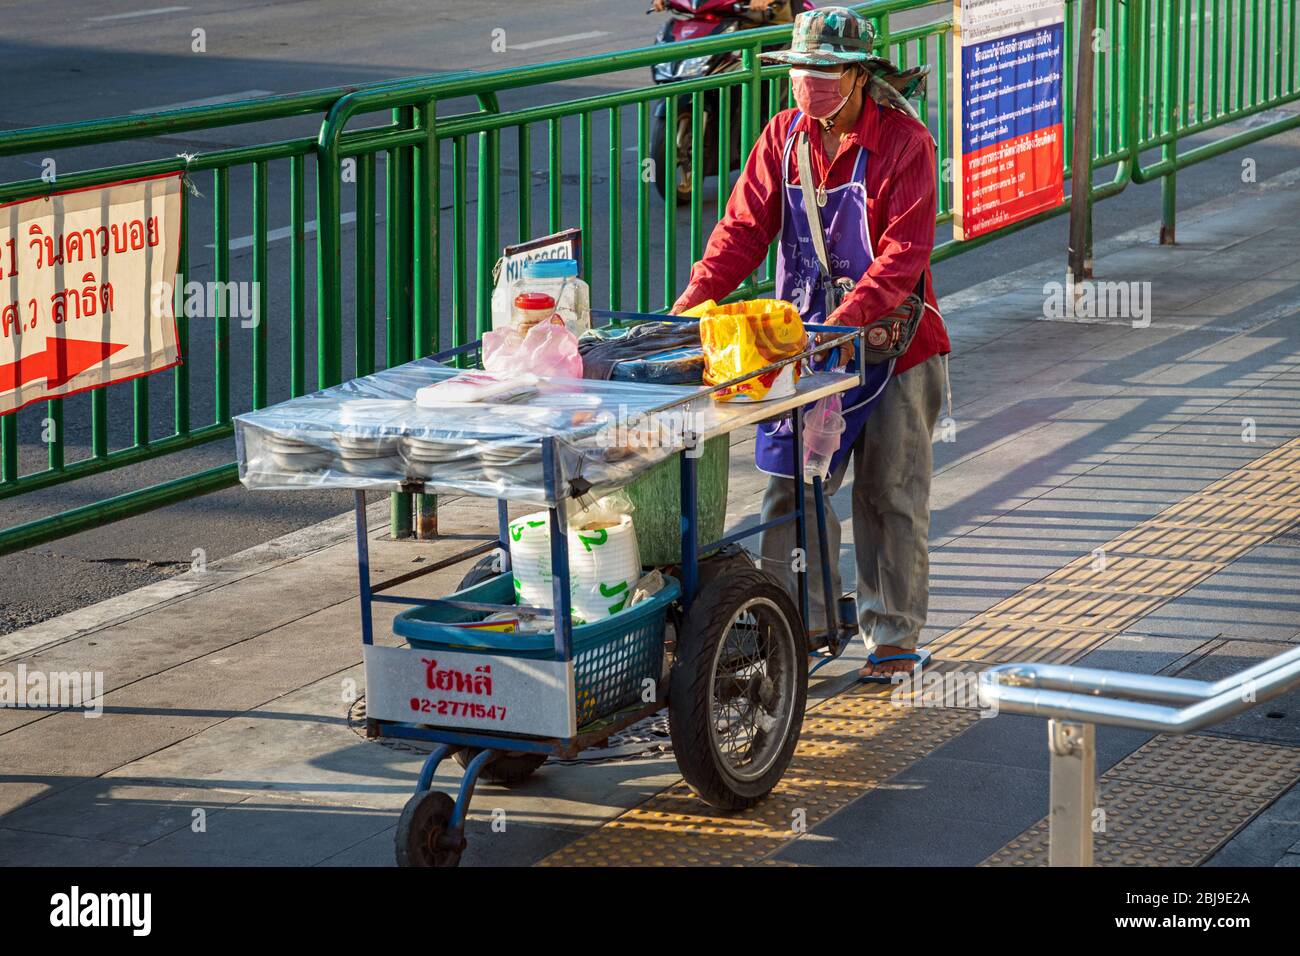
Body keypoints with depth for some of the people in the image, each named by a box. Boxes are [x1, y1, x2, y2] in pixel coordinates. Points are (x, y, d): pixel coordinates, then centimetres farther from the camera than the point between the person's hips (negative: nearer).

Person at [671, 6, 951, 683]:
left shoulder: (904, 142, -13)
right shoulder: (785, 136, 2)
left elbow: (904, 252, -20)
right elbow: (745, 226, -1)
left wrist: (847, 320, -32)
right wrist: (692, 301, -15)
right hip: (804, 337, 4)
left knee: (889, 494, 6)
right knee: (792, 485, 1)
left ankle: (893, 638, 16)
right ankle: (803, 622, 12)